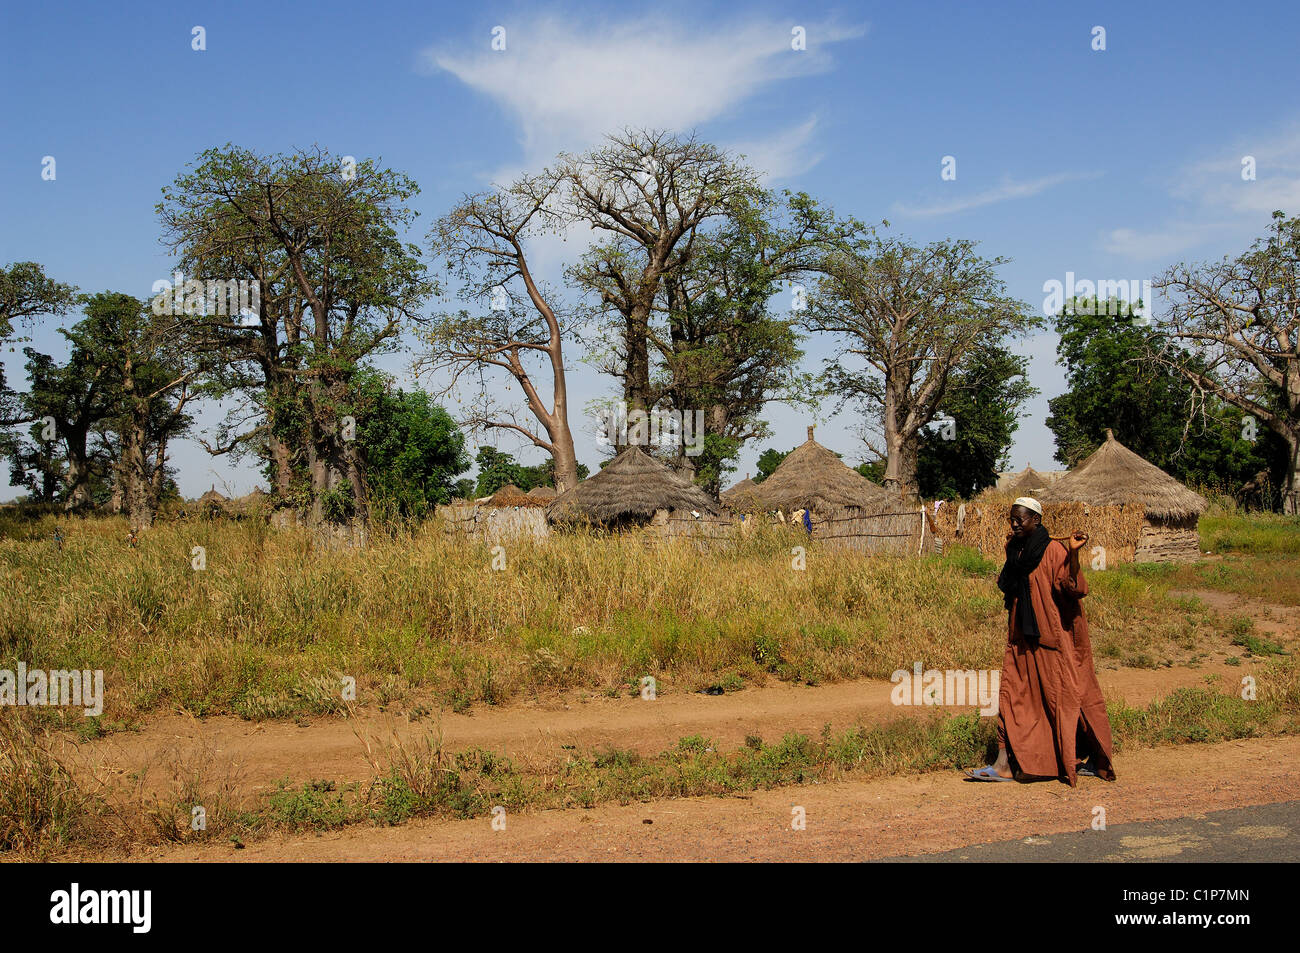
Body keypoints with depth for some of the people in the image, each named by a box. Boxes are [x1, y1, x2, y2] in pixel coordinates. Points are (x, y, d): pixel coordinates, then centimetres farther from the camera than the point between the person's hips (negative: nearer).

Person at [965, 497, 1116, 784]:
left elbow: (1075, 589, -25)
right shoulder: (1016, 551, 10)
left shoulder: (1053, 550, -13)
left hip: (1053, 638, -7)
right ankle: (1005, 764, 2)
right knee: (1013, 695, 1)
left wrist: (1073, 554, -35)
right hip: (1022, 638, 7)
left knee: (1065, 696, 2)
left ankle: (1098, 759, 18)